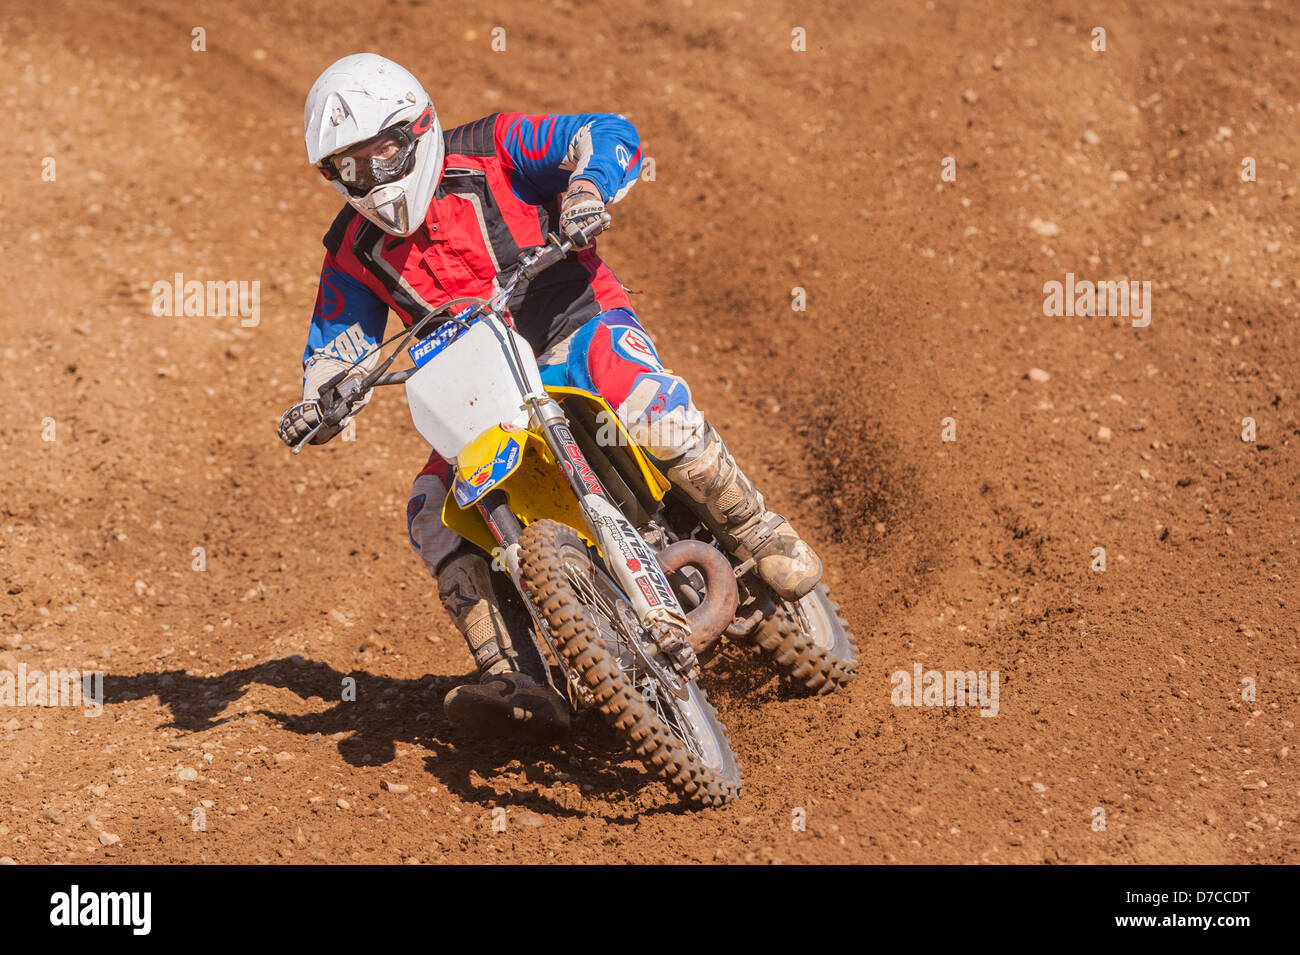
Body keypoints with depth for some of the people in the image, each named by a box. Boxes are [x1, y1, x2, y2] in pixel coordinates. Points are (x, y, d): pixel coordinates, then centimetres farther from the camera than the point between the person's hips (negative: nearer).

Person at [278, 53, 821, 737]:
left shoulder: (489, 153, -6)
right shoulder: (354, 250, 6)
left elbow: (609, 135, -12)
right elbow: (337, 344, 12)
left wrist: (587, 189, -33)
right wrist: (318, 405, -9)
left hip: (578, 326, -4)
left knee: (649, 404, -35)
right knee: (432, 510, -18)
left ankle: (761, 536, -14)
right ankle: (518, 684, -21)